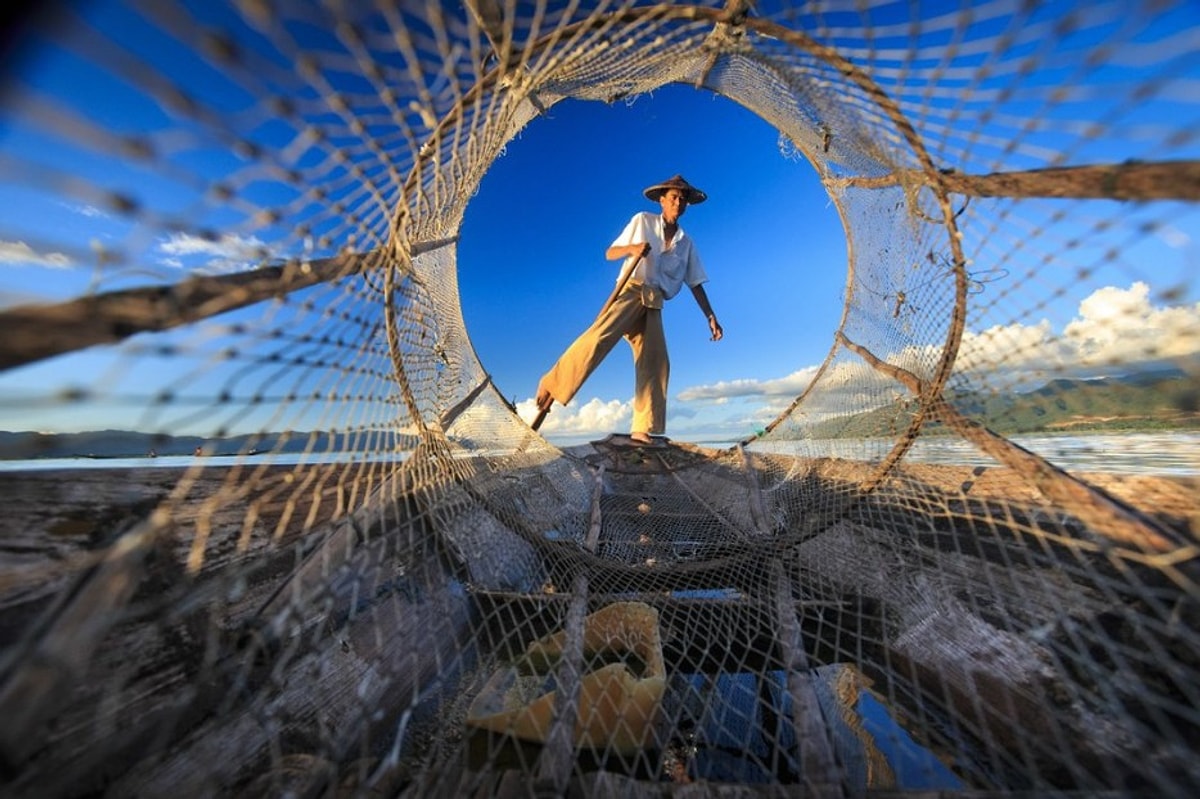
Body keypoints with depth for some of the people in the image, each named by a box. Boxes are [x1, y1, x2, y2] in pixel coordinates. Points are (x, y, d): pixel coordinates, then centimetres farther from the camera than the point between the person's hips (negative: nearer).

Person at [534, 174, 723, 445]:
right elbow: (609, 253, 10)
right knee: (600, 336, -30)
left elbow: (696, 284, 17)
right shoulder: (642, 220, 13)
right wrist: (632, 248, -12)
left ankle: (642, 429, -10)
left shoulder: (686, 243, 21)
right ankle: (551, 384, -24)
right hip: (630, 290, -3)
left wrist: (711, 317, 8)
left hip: (653, 304, 4)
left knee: (656, 363, -11)